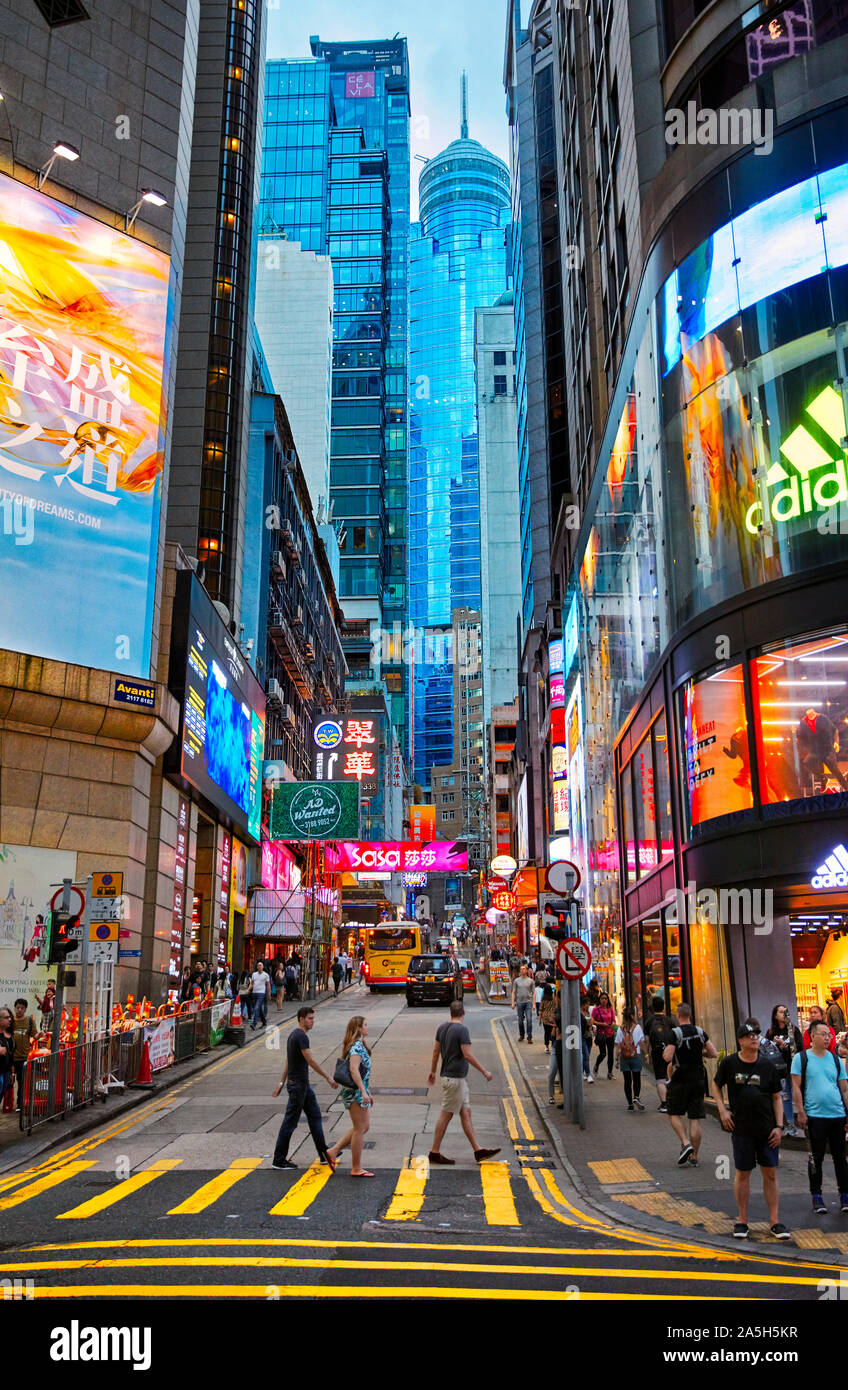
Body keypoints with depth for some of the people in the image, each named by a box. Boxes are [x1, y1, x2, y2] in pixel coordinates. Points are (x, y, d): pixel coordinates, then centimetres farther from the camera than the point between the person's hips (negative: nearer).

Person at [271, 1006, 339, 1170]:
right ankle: (278, 1160, 6)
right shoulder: (301, 1036, -19)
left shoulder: (294, 1035, 13)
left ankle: (324, 1155, 19)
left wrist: (282, 1083, 20)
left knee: (315, 1115, 13)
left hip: (304, 1084, 10)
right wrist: (329, 1078, -16)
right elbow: (311, 1061, -21)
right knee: (290, 1122, -2)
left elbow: (288, 1061, 17)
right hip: (298, 1085, -10)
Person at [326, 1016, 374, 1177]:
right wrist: (363, 1091, -29)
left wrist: (368, 1092, 24)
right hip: (356, 1091, -10)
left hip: (359, 1091, 10)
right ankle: (356, 1168, 6)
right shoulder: (357, 1046, -16)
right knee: (360, 1129, -2)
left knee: (363, 1127, 15)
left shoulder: (360, 1045, 16)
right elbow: (354, 1070, -26)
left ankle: (333, 1151, 19)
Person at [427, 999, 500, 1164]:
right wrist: (484, 1072, -12)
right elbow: (468, 1055, -20)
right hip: (454, 1078, -8)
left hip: (458, 1078, 9)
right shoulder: (462, 1030, -17)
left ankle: (478, 1151, 11)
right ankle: (435, 1152, 5)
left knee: (466, 1113, 9)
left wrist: (433, 1072, 24)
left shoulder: (442, 1028, 7)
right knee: (446, 1115, -1)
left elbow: (436, 1051, 14)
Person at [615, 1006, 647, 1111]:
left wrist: (616, 1059, 5)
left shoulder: (620, 1029, 0)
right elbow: (642, 1043, -3)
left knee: (627, 1080, 7)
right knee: (636, 1079, 7)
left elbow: (618, 1045, 0)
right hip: (636, 1056, -1)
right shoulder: (638, 1027, -4)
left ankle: (630, 1103, 7)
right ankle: (636, 1097, -16)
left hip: (624, 1058, 1)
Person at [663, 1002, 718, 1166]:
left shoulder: (675, 1033, -12)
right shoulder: (700, 1032, 3)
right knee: (695, 1118, 7)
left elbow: (667, 1057, -18)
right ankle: (694, 1157, 10)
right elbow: (714, 1053, 4)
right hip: (698, 1079, 4)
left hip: (680, 1080, -4)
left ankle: (686, 1144, -9)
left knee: (674, 1114, 11)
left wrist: (665, 1053, 3)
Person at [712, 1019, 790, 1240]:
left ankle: (774, 1221, 16)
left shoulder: (767, 1066, 1)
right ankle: (741, 1221, 17)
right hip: (742, 1129, -1)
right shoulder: (729, 1063, -3)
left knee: (770, 1174, 5)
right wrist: (722, 1111, -1)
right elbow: (716, 1085, 11)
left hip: (767, 1129, 1)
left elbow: (777, 1098, 7)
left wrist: (779, 1126, 0)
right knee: (743, 1173, 6)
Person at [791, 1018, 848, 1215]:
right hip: (815, 1117, -3)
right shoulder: (801, 1058, 0)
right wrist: (800, 1112, -9)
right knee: (816, 1158, 2)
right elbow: (796, 1087, -2)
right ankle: (816, 1197, 12)